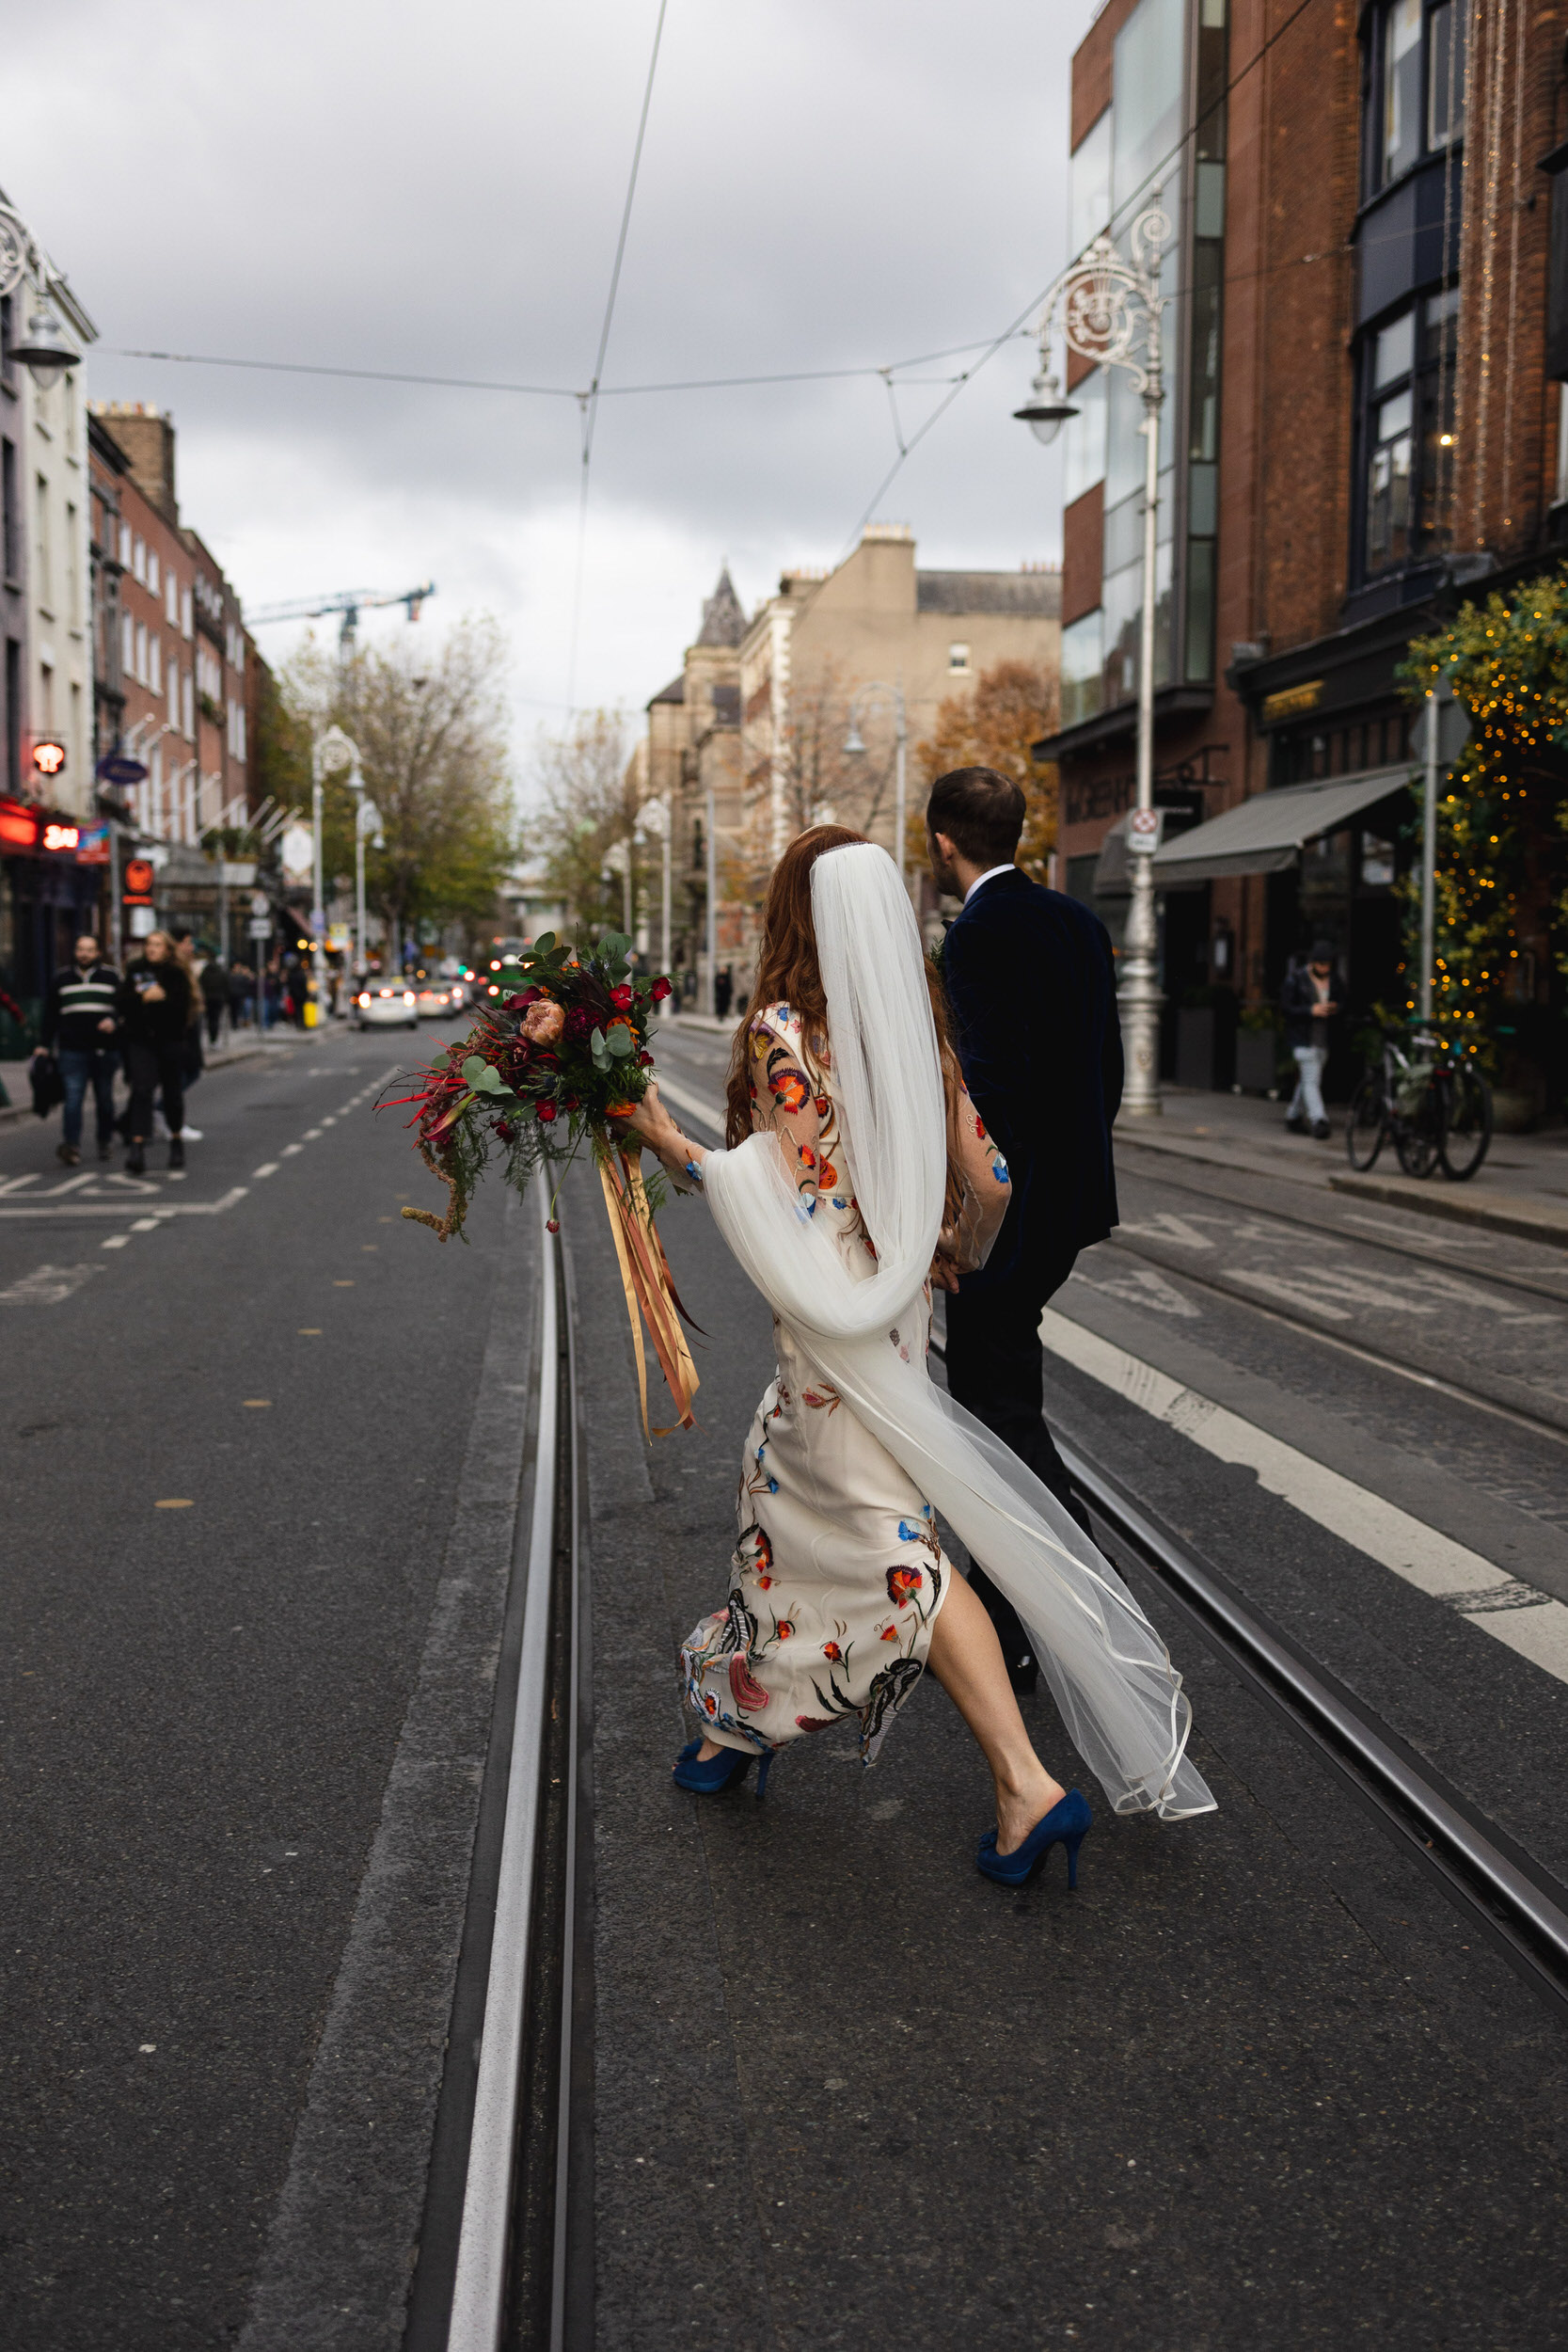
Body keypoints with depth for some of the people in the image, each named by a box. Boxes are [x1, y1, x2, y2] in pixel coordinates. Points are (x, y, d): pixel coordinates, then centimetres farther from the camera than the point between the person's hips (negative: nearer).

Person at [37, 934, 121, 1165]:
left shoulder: (111, 977, 8)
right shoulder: (61, 980, 11)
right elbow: (50, 1014, 13)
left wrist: (114, 1021, -17)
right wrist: (45, 1045, 9)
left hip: (105, 1050, 0)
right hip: (73, 1050, 0)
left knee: (104, 1099, 9)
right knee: (73, 1098, -12)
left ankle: (106, 1141, 22)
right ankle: (71, 1144, -20)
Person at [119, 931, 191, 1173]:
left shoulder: (176, 974, 2)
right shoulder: (135, 971, 9)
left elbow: (183, 1003, -10)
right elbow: (123, 1001, -1)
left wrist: (162, 997, -20)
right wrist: (143, 997, -16)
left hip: (170, 1040, 0)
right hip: (141, 1041, 1)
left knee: (173, 1093, 11)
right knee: (141, 1091, -12)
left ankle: (176, 1138, 33)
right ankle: (137, 1148, -18)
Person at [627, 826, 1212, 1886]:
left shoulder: (786, 1030, -14)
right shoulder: (920, 1027, 6)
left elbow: (790, 1194, -18)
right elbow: (984, 1177, 6)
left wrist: (670, 1144, -10)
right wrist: (938, 1252, 25)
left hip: (837, 1325, -8)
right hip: (897, 1302, 8)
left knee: (895, 1544, -4)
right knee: (787, 1498, 20)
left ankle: (1026, 1785, -1)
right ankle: (738, 1727, 34)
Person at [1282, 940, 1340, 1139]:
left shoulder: (1332, 980, 13)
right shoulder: (1297, 979, -6)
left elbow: (1337, 1002, 23)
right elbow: (1285, 1007, -9)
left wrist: (1333, 1009, -2)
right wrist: (1311, 1010, -19)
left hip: (1322, 1039, 6)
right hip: (1303, 1038, -6)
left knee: (1306, 1079, 10)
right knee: (1311, 1080, -13)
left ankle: (1293, 1117, 22)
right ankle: (1319, 1121, -20)